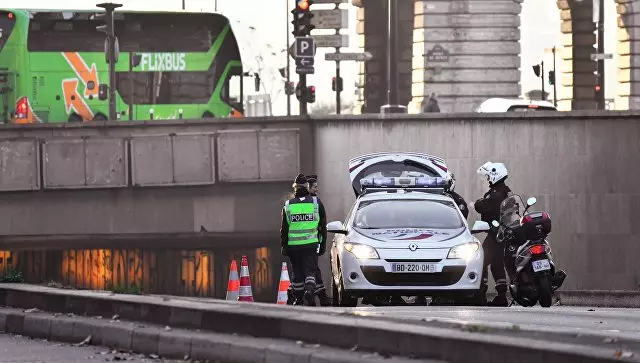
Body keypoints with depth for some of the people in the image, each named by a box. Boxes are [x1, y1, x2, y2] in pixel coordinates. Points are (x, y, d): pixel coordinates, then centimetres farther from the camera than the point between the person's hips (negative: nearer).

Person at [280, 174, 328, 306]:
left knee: (297, 272, 10)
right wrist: (323, 244, 13)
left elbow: (284, 228, 5)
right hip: (311, 244, -1)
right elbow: (323, 226, 7)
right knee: (310, 270, -3)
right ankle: (310, 291, -27)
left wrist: (284, 246, 11)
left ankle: (298, 299, 15)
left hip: (293, 245, 1)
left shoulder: (288, 205, 3)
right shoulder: (316, 203, 3)